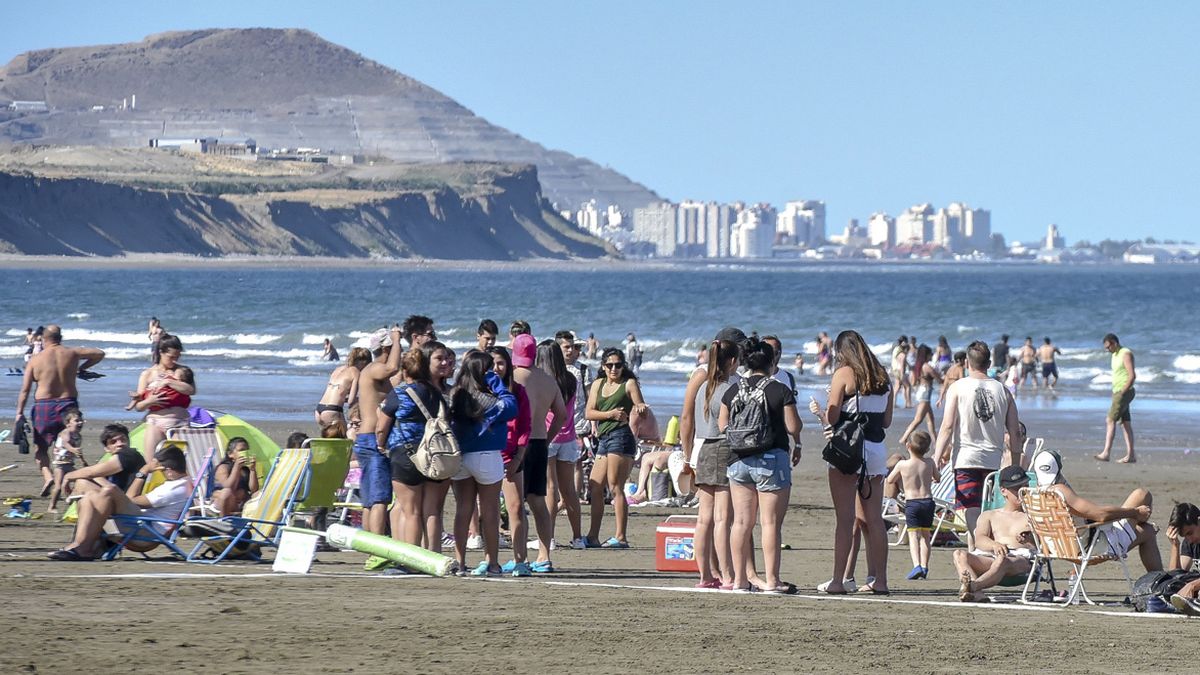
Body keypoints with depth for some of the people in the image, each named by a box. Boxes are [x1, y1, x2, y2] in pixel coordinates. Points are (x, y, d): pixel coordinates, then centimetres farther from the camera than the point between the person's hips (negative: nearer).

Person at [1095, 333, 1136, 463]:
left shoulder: (1126, 354, -13)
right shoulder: (1115, 356, 16)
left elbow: (1132, 376, -20)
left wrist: (1123, 392, -21)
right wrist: (1117, 394, 16)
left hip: (1124, 392, -10)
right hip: (1117, 393, 10)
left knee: (1110, 420, -15)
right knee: (1125, 423, 7)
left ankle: (1106, 452, -19)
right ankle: (1130, 455, 6)